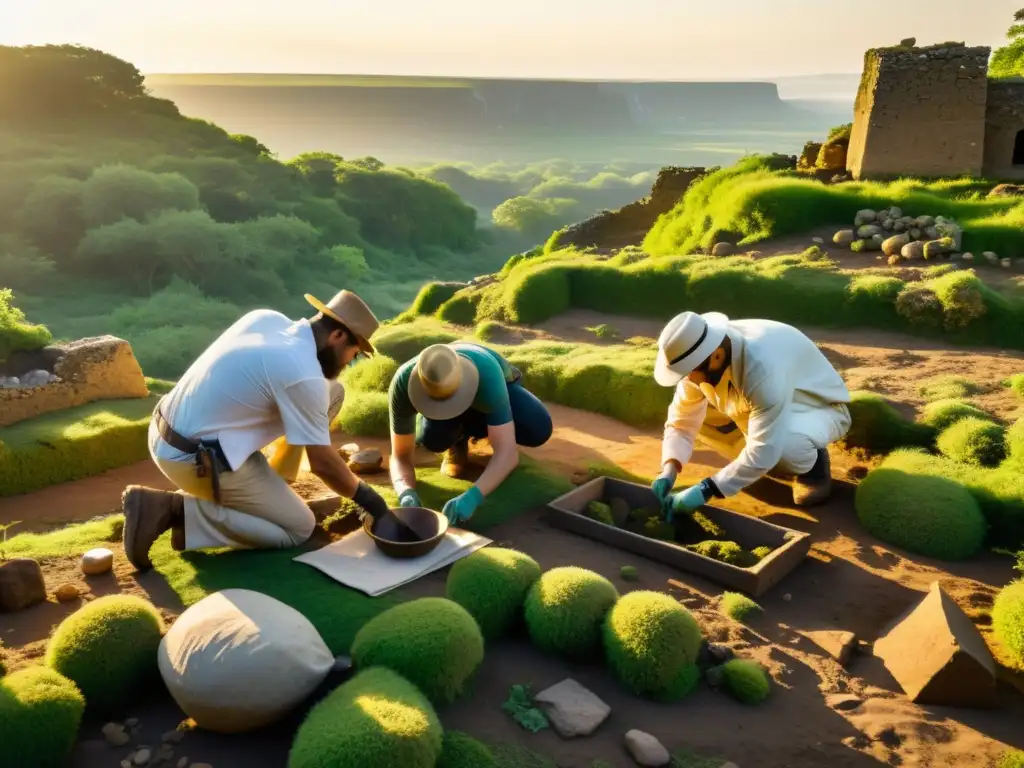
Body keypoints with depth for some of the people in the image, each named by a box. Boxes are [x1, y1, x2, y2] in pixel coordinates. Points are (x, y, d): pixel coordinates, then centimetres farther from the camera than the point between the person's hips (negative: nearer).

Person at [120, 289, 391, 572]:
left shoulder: (268, 318, 1)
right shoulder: (304, 376, -22)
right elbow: (321, 463, -14)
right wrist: (363, 495, 3)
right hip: (194, 459, -9)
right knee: (299, 528, 4)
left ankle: (268, 491, 18)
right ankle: (175, 509, -4)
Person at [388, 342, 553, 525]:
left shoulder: (487, 374, -45)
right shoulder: (403, 384, -38)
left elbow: (507, 453, -47)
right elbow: (400, 457, -31)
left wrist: (473, 496, -62)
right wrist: (406, 493, -52)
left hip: (497, 387, 0)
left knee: (539, 429, -31)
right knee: (432, 438, -36)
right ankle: (458, 438, 2)